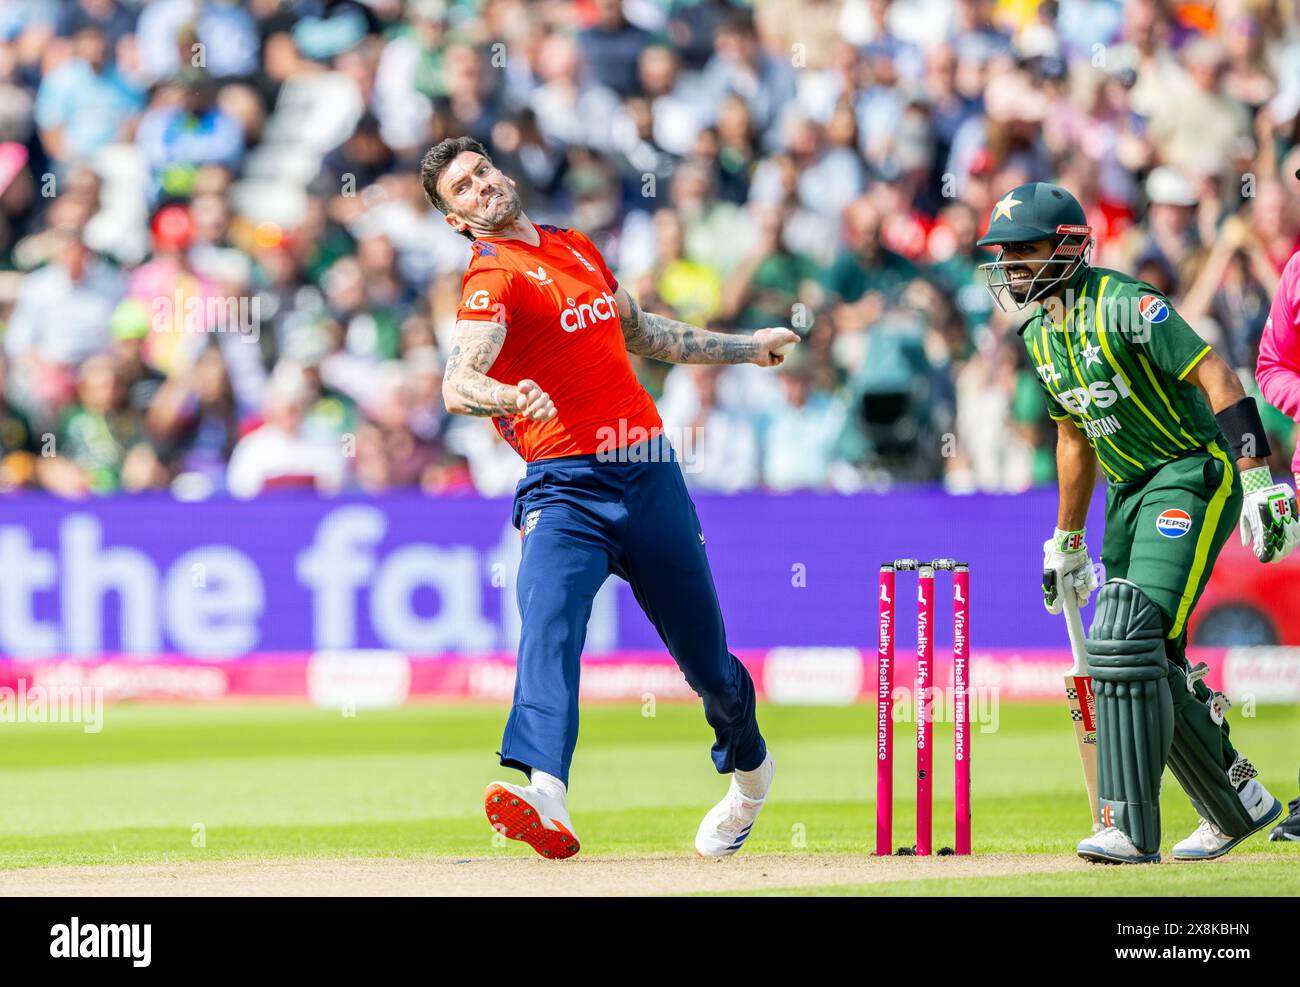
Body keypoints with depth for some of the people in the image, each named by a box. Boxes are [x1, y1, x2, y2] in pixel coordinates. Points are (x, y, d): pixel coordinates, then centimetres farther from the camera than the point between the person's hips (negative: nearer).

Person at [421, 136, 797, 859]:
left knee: (702, 648, 15)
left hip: (650, 471, 5)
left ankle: (748, 768, 43)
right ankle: (545, 795, -45)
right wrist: (510, 397, -48)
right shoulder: (493, 279, -8)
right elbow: (457, 384, -27)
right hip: (564, 487, -5)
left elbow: (639, 331, 32)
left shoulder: (577, 249, 14)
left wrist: (745, 348, 39)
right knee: (550, 626, -29)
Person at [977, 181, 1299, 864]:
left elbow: (1216, 379, -20)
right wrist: (1066, 543, 25)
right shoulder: (1039, 335, 10)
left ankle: (1130, 827, -21)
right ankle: (1240, 805, 26)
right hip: (1131, 492, 9)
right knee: (1153, 663, 8)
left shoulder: (1122, 307, -16)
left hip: (1194, 474, -9)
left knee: (1127, 638, -21)